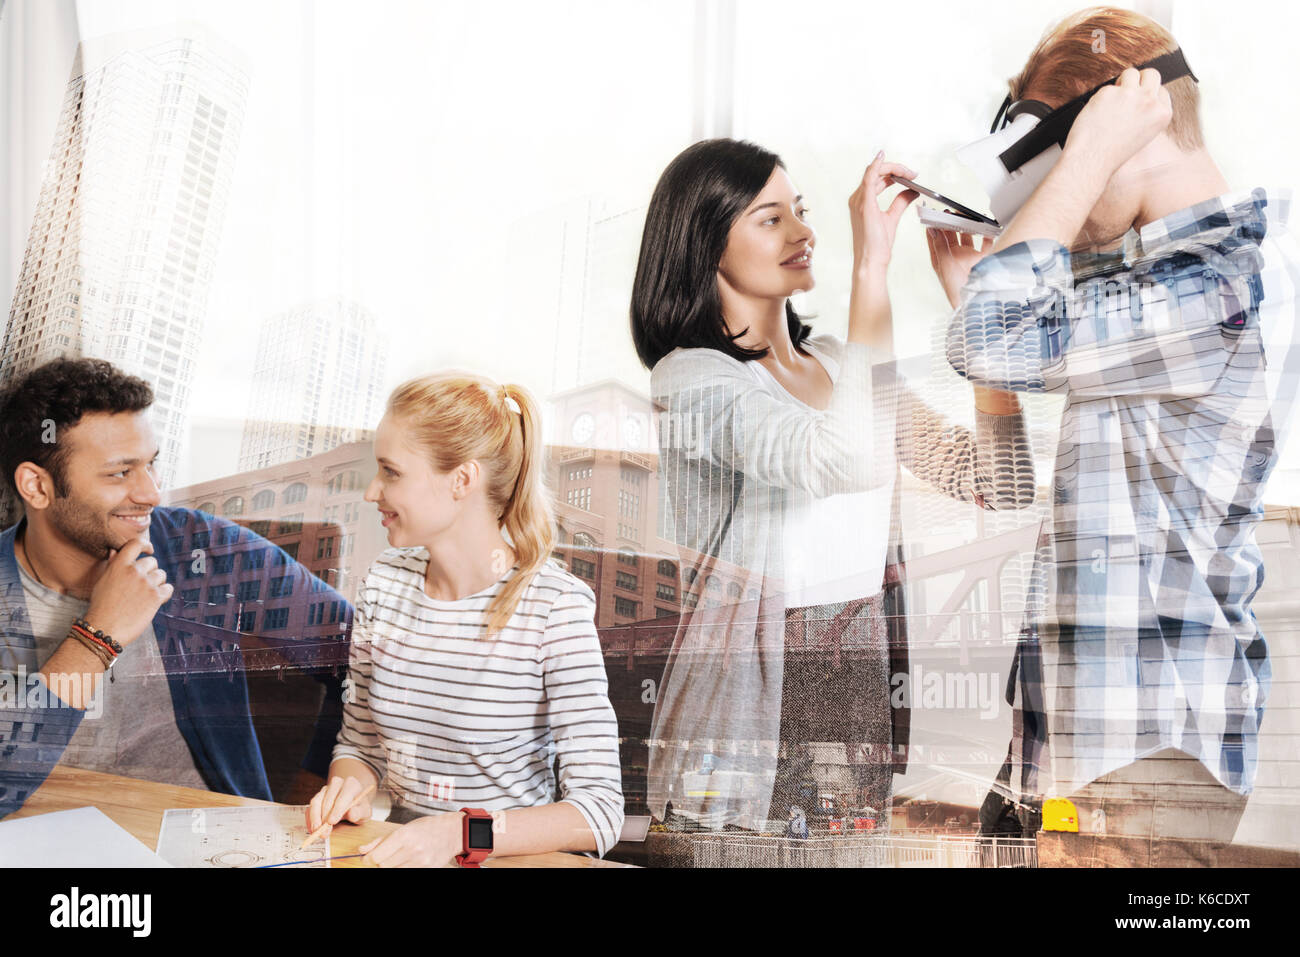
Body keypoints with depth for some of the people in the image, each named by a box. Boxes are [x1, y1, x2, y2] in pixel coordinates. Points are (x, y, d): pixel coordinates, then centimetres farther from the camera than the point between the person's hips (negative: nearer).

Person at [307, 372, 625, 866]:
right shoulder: (385, 582, 5)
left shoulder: (556, 607, -13)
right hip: (398, 853, 4)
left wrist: (458, 833, -29)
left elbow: (598, 811, -17)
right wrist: (348, 789, -7)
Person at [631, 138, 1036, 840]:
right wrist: (871, 265, -25)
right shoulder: (688, 375, -9)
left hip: (868, 693, 6)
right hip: (752, 699, -6)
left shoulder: (841, 366, 13)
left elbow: (1000, 485, 6)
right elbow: (848, 460, -28)